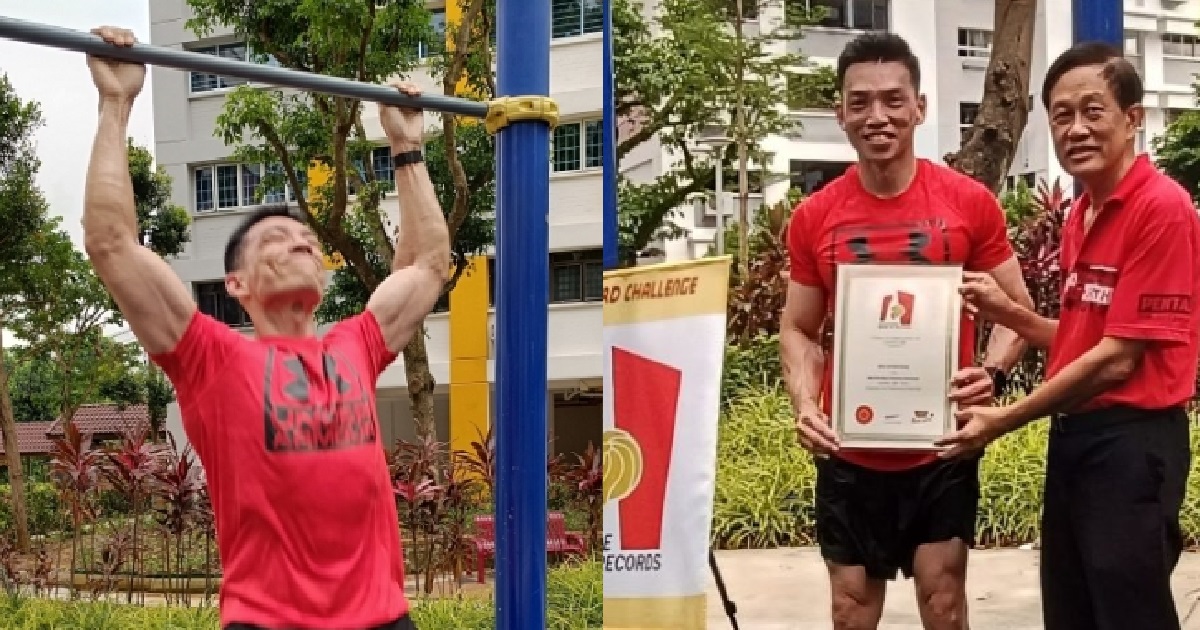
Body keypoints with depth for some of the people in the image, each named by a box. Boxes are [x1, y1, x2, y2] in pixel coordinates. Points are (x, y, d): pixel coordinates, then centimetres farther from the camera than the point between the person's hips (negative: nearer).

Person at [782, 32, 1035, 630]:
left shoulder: (970, 202, -5)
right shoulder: (814, 217, -1)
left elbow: (1016, 310, 3)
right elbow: (799, 331, 7)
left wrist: (992, 372, -16)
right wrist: (805, 407, -11)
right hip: (850, 450, 2)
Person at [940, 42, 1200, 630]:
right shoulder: (1080, 215, 11)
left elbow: (1118, 358, -18)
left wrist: (1005, 420, -11)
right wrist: (1007, 312, 1)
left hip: (1132, 443, -9)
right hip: (1072, 436, 9)